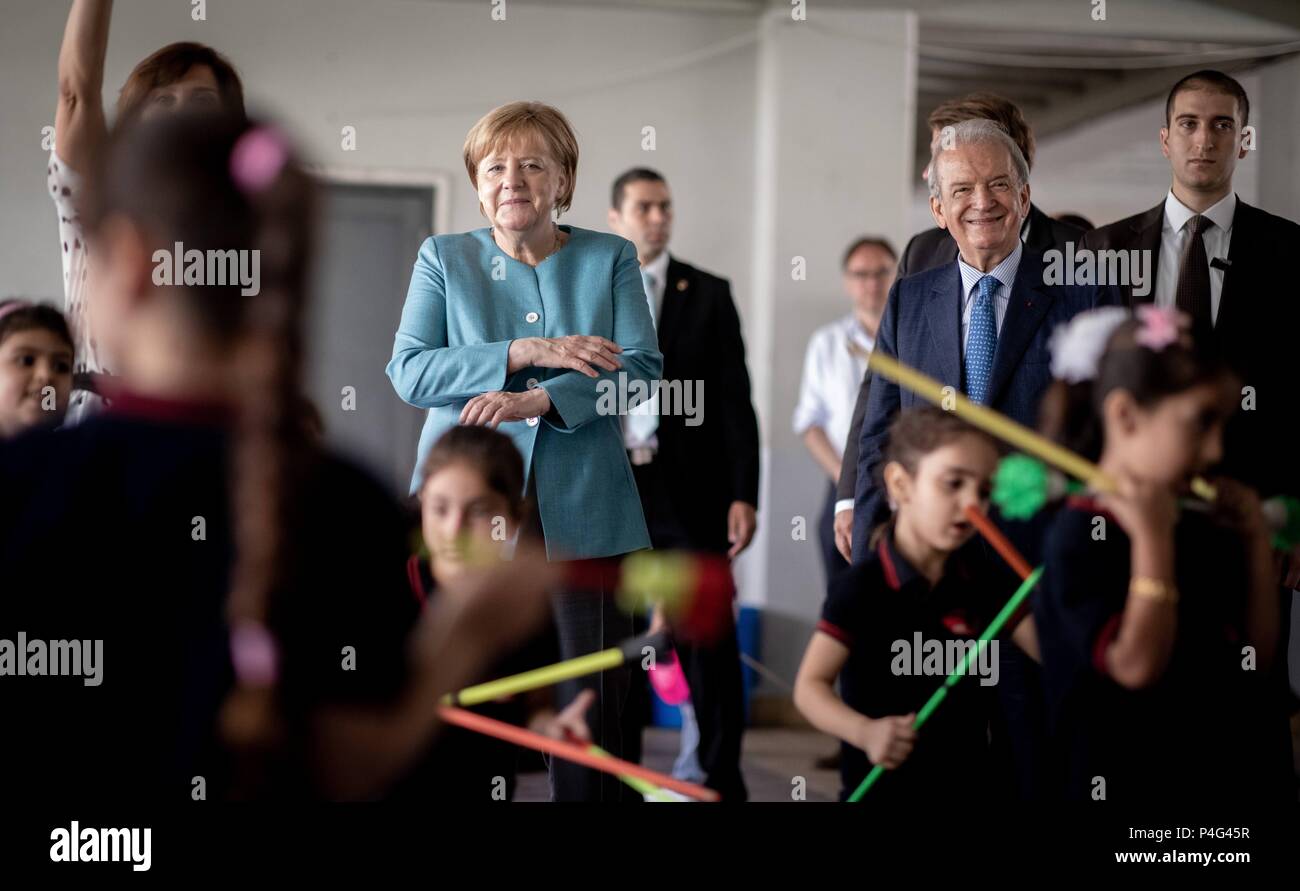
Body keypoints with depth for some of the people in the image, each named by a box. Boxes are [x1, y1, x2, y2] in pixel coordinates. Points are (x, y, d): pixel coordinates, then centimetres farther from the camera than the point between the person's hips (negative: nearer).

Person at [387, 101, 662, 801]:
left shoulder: (609, 258, 9)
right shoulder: (442, 259, 9)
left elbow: (640, 367, -3)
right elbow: (408, 371, -3)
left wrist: (537, 401, -18)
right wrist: (526, 354, -13)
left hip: (582, 508, 0)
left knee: (598, 696, -1)